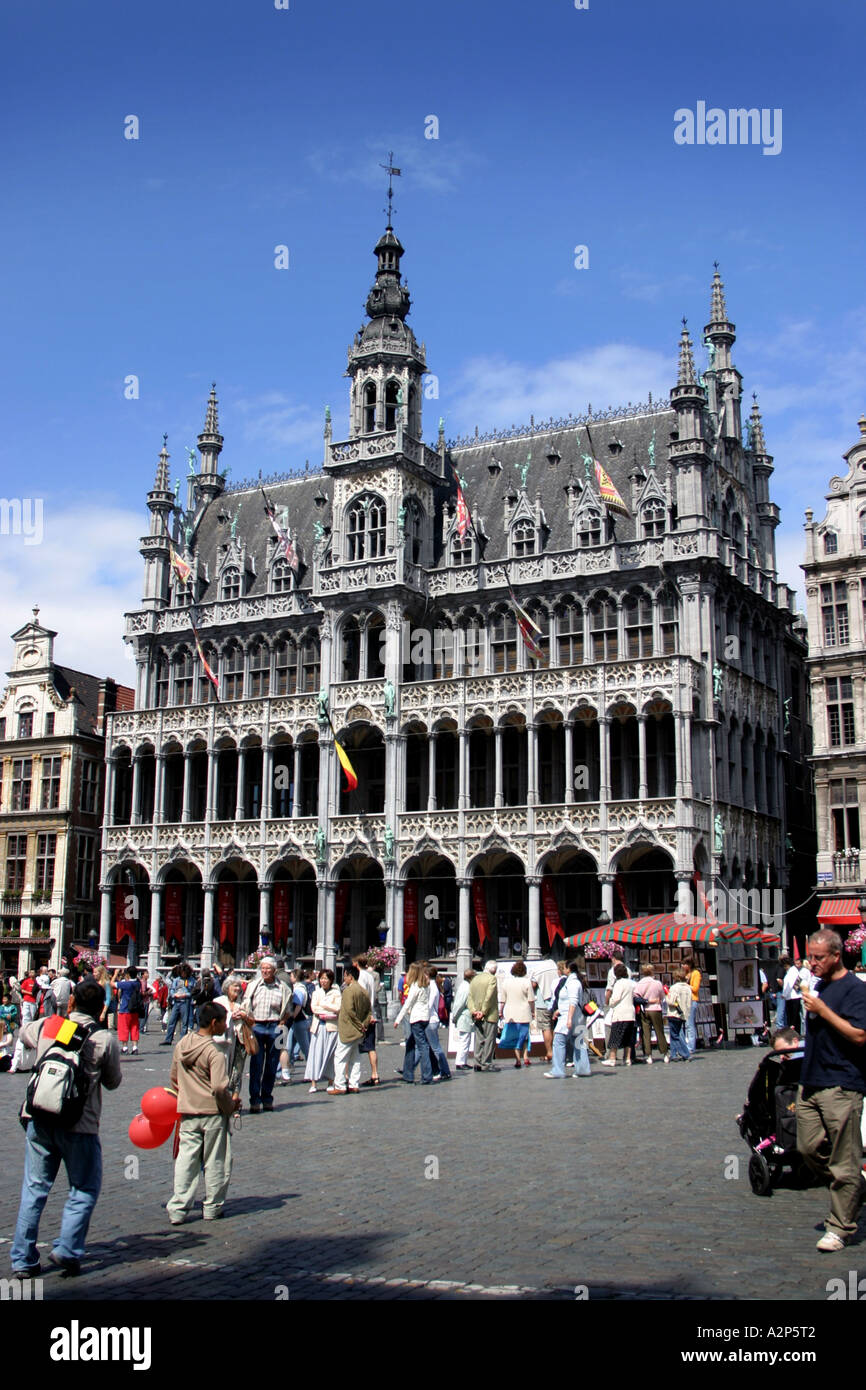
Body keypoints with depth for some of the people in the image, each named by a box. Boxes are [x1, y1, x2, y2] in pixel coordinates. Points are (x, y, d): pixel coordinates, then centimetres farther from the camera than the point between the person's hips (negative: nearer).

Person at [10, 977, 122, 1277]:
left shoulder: (44, 1026, 2)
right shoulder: (104, 1039, -7)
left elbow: (24, 1034, 27)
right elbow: (113, 1082, 6)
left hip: (39, 1121, 4)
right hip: (80, 1126, -3)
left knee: (34, 1189, 13)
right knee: (84, 1191, 12)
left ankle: (23, 1260, 14)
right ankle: (67, 1250, 2)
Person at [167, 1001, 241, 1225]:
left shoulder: (181, 1045, 3)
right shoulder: (214, 1053, -18)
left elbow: (174, 1078, 12)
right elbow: (219, 1088, -22)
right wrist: (231, 1106, -6)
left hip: (187, 1113, 5)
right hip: (213, 1114, -5)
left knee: (185, 1162, 8)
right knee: (215, 1163, 9)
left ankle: (178, 1209, 5)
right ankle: (212, 1208, 17)